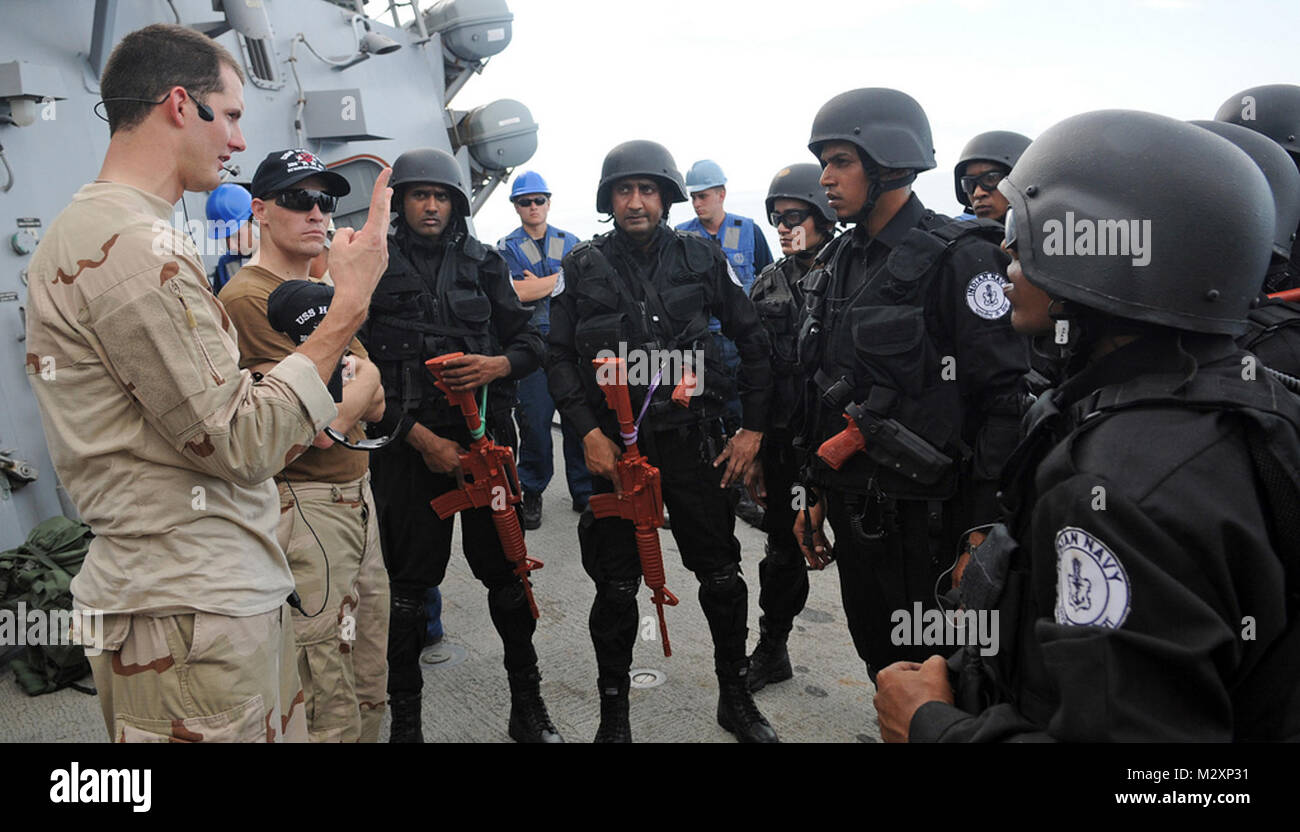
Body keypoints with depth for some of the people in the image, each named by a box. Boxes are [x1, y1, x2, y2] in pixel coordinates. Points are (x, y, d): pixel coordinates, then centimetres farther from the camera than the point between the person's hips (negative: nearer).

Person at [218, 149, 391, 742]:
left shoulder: (324, 290, 16)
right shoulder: (247, 297, -13)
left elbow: (375, 406, 8)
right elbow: (326, 424, -18)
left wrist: (352, 375, -11)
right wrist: (362, 375, -1)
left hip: (357, 494, 9)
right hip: (305, 509, -9)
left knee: (371, 688, 17)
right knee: (330, 711, 0)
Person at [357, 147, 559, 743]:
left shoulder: (483, 264, 10)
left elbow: (530, 341, 12)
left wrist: (498, 365, -11)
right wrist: (422, 439, -12)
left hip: (484, 440, 2)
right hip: (409, 446, -2)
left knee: (506, 573, 8)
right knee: (410, 583, 6)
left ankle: (528, 706, 23)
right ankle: (404, 719, 20)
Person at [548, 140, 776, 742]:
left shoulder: (702, 258, 2)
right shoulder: (583, 268, 2)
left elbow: (752, 342, 7)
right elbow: (559, 357, 2)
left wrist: (753, 427, 2)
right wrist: (589, 433, -9)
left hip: (692, 439, 1)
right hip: (615, 444, 0)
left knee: (721, 574, 8)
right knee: (616, 586, 7)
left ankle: (735, 698, 28)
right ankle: (613, 712, 24)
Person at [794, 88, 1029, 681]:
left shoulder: (957, 259, -12)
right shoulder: (836, 264, 11)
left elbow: (1005, 397, -16)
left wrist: (986, 530, -18)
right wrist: (815, 494, 15)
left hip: (925, 515, -7)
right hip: (851, 509, 7)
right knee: (880, 660, 19)